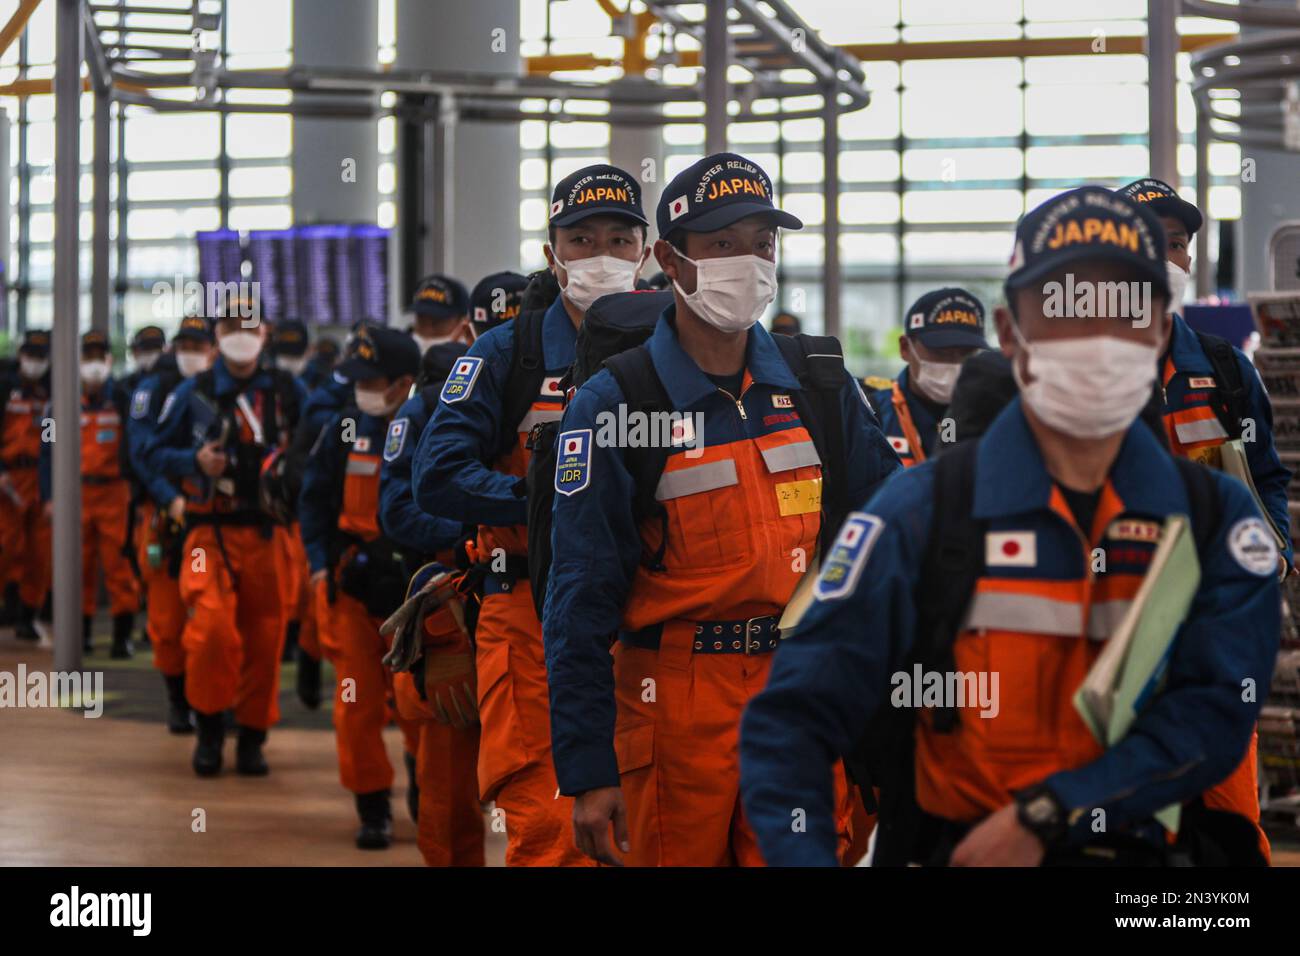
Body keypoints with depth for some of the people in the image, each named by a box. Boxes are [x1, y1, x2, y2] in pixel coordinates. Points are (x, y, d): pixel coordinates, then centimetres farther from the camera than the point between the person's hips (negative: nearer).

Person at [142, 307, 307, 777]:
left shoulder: (288, 391, 8)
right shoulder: (192, 394, 4)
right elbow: (154, 452, 9)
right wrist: (194, 461, -8)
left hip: (269, 531, 2)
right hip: (211, 532, -2)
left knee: (264, 637, 3)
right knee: (210, 628, -18)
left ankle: (252, 737, 19)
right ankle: (210, 729, 2)